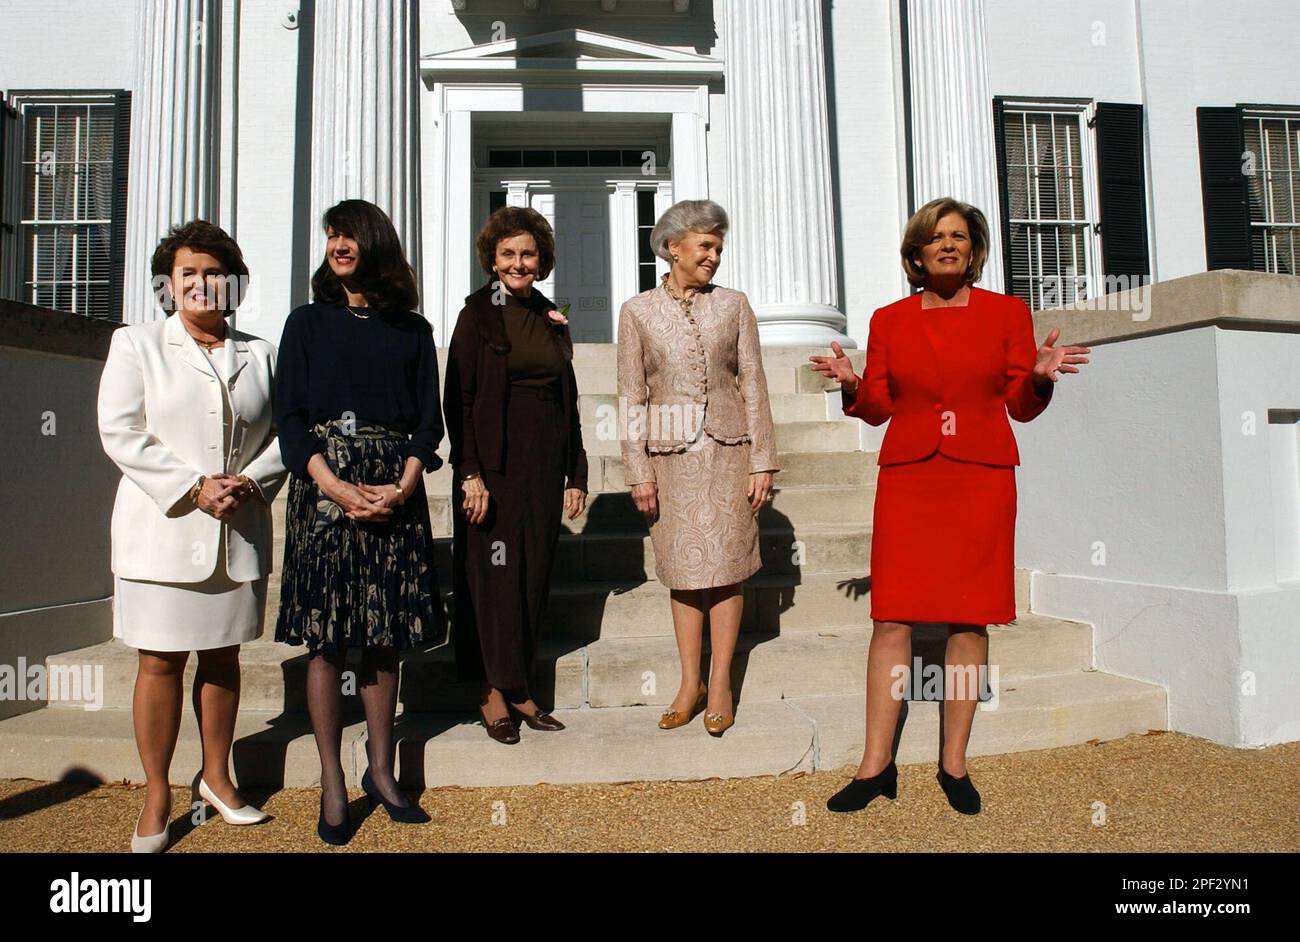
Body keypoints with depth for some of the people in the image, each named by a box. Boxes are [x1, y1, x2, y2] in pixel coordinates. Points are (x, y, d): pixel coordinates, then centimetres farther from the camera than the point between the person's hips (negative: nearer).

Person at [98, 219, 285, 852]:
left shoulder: (260, 353, 11)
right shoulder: (136, 344, 5)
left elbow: (284, 433, 8)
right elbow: (121, 433, -5)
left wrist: (251, 481, -11)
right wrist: (193, 487, -15)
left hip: (239, 533, 2)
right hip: (164, 529, -2)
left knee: (222, 656, 12)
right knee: (161, 661, 3)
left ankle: (216, 777, 28)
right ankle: (156, 795, 18)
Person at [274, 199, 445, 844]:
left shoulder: (412, 329, 11)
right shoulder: (308, 323, 9)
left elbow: (428, 418, 6)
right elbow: (290, 416, 2)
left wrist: (402, 488, -11)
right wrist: (335, 486, -13)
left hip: (394, 489, 1)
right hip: (323, 485, -1)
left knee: (383, 634, 6)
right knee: (326, 638, 0)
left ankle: (381, 771, 18)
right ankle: (332, 784, 11)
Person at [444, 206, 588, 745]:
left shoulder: (552, 319, 12)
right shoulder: (478, 314, -2)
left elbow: (568, 400, 14)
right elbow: (457, 399, -7)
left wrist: (575, 474, 10)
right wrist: (470, 474, -15)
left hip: (546, 464, 5)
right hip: (496, 463, -5)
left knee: (534, 574, 9)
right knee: (495, 573, 1)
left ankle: (517, 688, 21)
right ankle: (493, 694, 15)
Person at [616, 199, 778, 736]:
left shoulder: (733, 305, 6)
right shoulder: (638, 312, 3)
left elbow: (753, 386, 3)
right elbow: (632, 398, 2)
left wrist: (762, 461, -2)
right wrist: (638, 471, -3)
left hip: (728, 450, 1)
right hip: (670, 455, 0)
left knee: (726, 567, 3)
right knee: (683, 570, 6)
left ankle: (720, 684, 15)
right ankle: (689, 684, 18)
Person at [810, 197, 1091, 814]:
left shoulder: (1007, 313, 9)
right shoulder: (888, 320, 10)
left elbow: (1020, 406, 9)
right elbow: (879, 408, 10)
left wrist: (1039, 377, -11)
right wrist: (852, 384, -9)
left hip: (981, 479, 0)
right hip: (908, 479, 0)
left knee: (969, 620, 3)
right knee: (893, 618, -3)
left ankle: (954, 764, 17)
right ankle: (877, 765, 8)